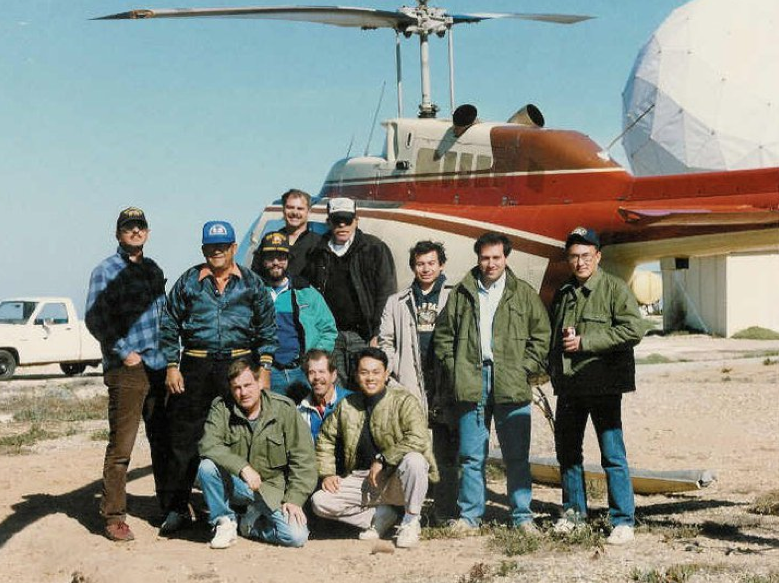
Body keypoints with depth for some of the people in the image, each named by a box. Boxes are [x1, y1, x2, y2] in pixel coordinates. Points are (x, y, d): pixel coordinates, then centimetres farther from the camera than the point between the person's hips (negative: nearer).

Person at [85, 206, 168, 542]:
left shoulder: (154, 271, 17)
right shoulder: (106, 272, -2)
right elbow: (95, 319, -9)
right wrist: (124, 353, -12)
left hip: (159, 367, 6)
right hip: (126, 370, -6)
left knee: (164, 440, 11)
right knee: (121, 446, -7)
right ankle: (113, 516, -2)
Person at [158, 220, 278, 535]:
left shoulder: (252, 283, 8)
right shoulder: (188, 282, 8)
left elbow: (267, 329, 9)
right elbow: (170, 326, 9)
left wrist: (264, 369, 1)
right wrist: (172, 366, 1)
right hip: (196, 367, 0)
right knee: (184, 439, 0)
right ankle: (177, 509, 7)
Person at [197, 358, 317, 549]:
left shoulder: (284, 409, -6)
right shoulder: (221, 408, -4)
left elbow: (303, 460, -5)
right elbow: (208, 445, -19)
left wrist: (294, 499, -13)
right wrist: (242, 467, -32)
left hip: (272, 488, 0)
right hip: (235, 484, 1)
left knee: (297, 536, -22)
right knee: (207, 466, -30)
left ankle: (253, 523, 10)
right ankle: (225, 522, -6)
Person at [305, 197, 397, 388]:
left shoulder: (375, 248, 2)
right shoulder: (318, 253, 12)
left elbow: (386, 293, -2)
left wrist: (378, 335, -9)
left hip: (363, 335, -3)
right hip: (330, 335, 3)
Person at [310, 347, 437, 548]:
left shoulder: (403, 401, -8)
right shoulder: (347, 406, 7)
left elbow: (418, 438, -23)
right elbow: (326, 438, 20)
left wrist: (382, 460, -21)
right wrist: (327, 473, 7)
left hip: (396, 479, -4)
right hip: (362, 479, 5)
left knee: (413, 460, -37)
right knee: (319, 501, -14)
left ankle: (411, 522, -14)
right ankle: (381, 515, 3)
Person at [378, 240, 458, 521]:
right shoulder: (398, 302, 16)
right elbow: (385, 342, 14)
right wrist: (396, 373, 1)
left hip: (445, 387, -1)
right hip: (409, 388, 1)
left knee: (446, 454, 1)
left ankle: (446, 516, 6)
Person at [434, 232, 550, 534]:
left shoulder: (524, 294, 7)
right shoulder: (461, 294, 10)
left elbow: (541, 336, 7)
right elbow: (443, 334, 14)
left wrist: (524, 369, -2)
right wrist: (453, 367, 3)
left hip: (512, 385, -1)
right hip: (471, 382, 1)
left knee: (517, 456, 2)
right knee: (471, 456, 5)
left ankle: (522, 516, 10)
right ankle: (469, 515, 12)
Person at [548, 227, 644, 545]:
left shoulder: (614, 288, -5)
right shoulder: (562, 294, 17)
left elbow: (633, 329, -17)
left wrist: (585, 341, -17)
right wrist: (553, 368, 9)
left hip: (603, 384, -7)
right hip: (568, 385, 7)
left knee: (612, 454, -6)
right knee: (567, 451, 14)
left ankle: (623, 520, 0)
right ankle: (573, 510, 29)